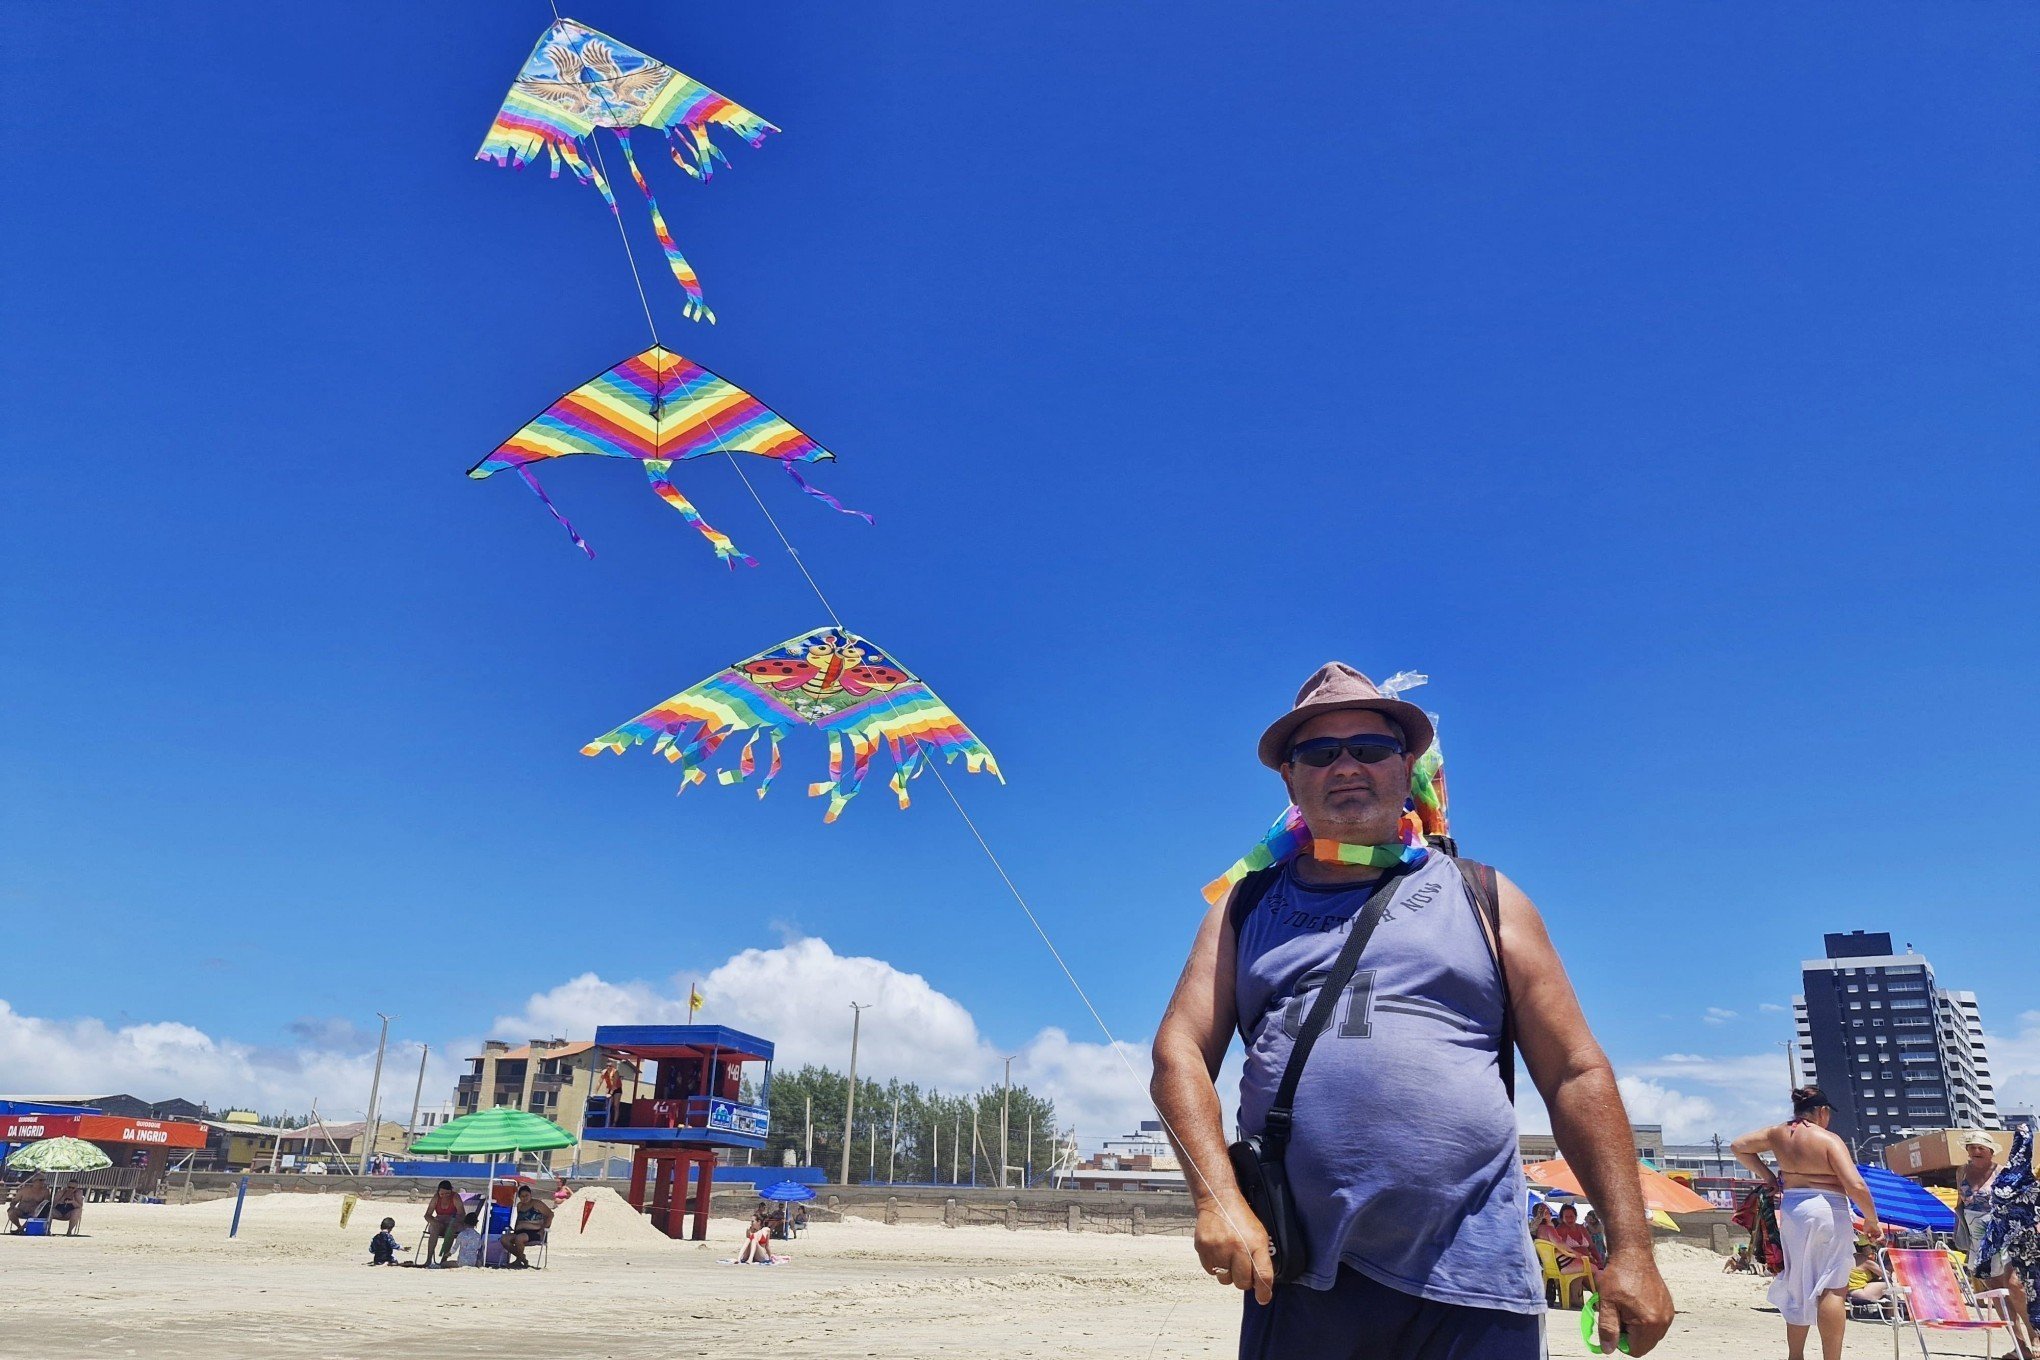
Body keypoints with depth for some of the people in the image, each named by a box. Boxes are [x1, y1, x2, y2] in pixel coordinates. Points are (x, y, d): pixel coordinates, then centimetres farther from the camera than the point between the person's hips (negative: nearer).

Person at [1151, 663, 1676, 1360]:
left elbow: (1576, 1074, 7)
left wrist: (1630, 1249, 0)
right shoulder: (1249, 906, 12)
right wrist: (1217, 1196, -13)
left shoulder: (1482, 898, 9)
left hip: (1470, 1281, 0)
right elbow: (1179, 1053, 3)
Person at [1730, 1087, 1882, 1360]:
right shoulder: (1829, 1140, -10)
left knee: (1798, 1287, 17)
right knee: (1833, 1289, -4)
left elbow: (1738, 1146, 16)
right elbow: (1856, 1186, -17)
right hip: (1827, 1213, -6)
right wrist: (1872, 1220, -3)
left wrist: (1766, 1175, 16)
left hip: (1791, 1212, 6)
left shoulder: (1778, 1133, 7)